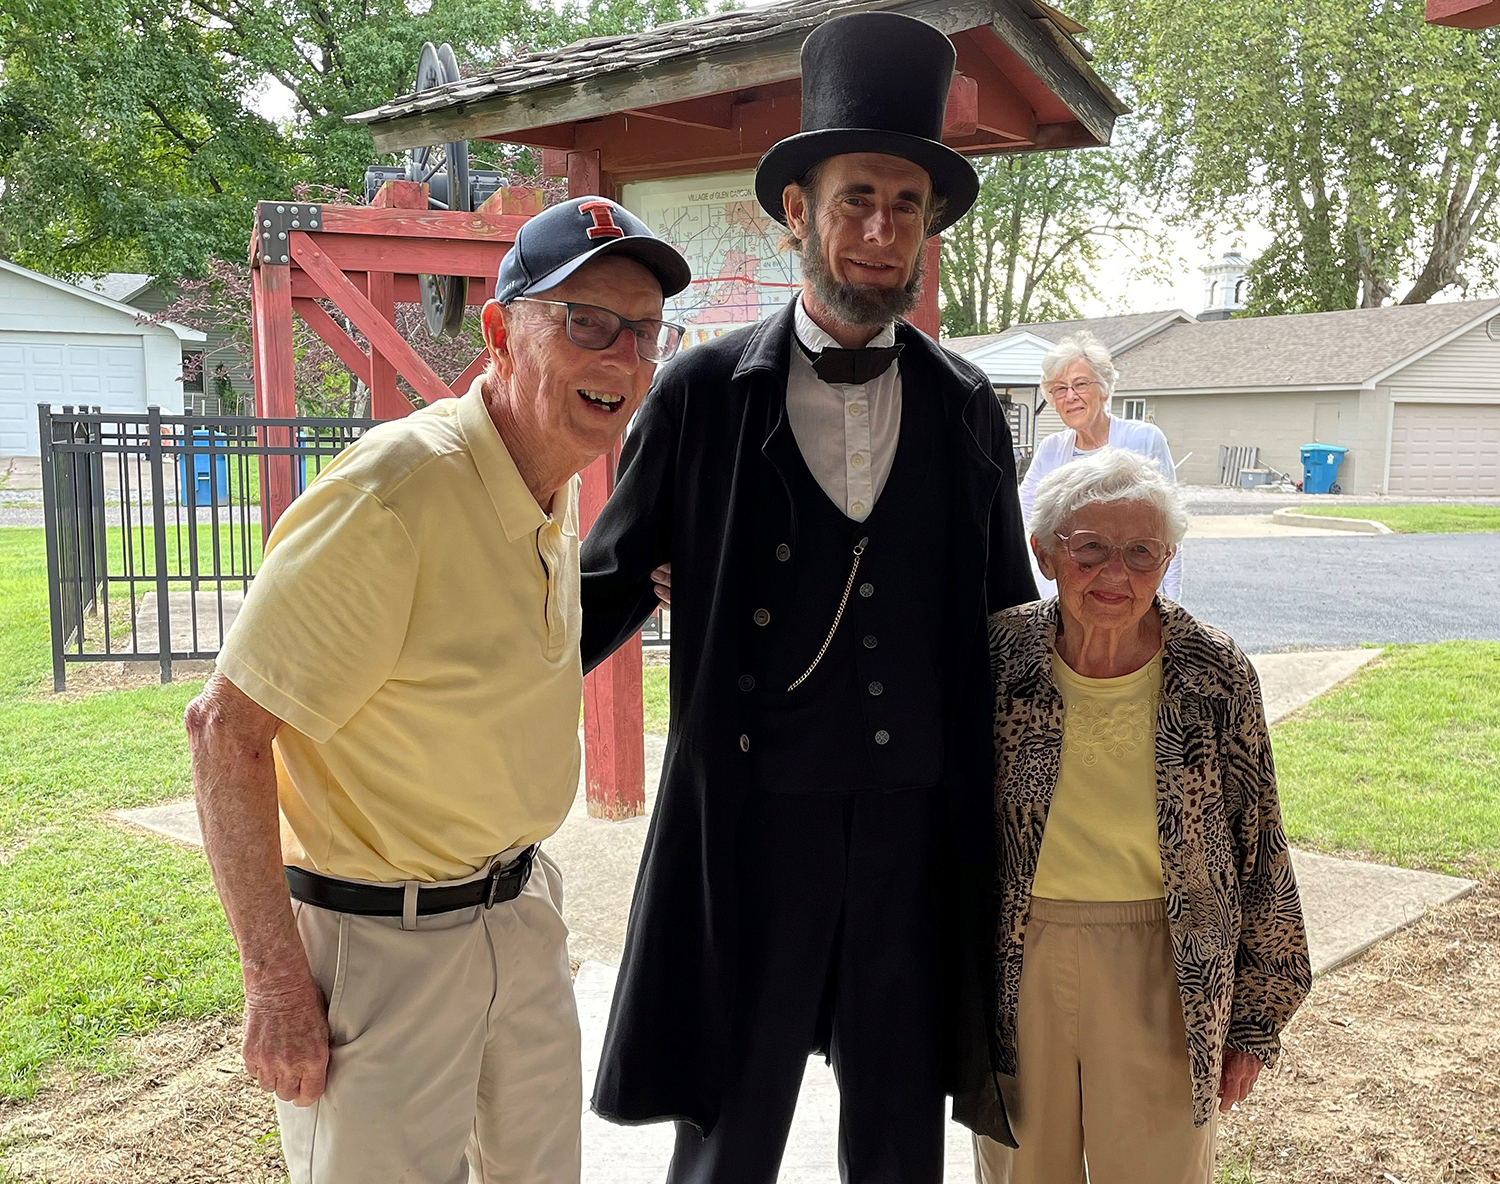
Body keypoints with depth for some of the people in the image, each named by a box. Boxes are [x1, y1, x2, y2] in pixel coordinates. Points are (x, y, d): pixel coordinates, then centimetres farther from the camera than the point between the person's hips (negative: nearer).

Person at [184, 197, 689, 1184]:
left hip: (520, 909, 8)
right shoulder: (395, 496, -26)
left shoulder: (559, 486, 1)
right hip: (379, 943, -8)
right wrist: (276, 979, -20)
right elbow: (226, 729, -22)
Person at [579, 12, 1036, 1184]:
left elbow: (1008, 611, 12)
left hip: (923, 822, 3)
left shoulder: (967, 407, 5)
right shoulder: (705, 391, -4)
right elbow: (614, 581, 3)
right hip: (754, 817, -2)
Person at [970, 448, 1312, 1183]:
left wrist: (1253, 1020, 3)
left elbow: (1256, 851, -2)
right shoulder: (1000, 654, -8)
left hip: (1160, 974, -1)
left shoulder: (1216, 676, -10)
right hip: (1018, 965, 1)